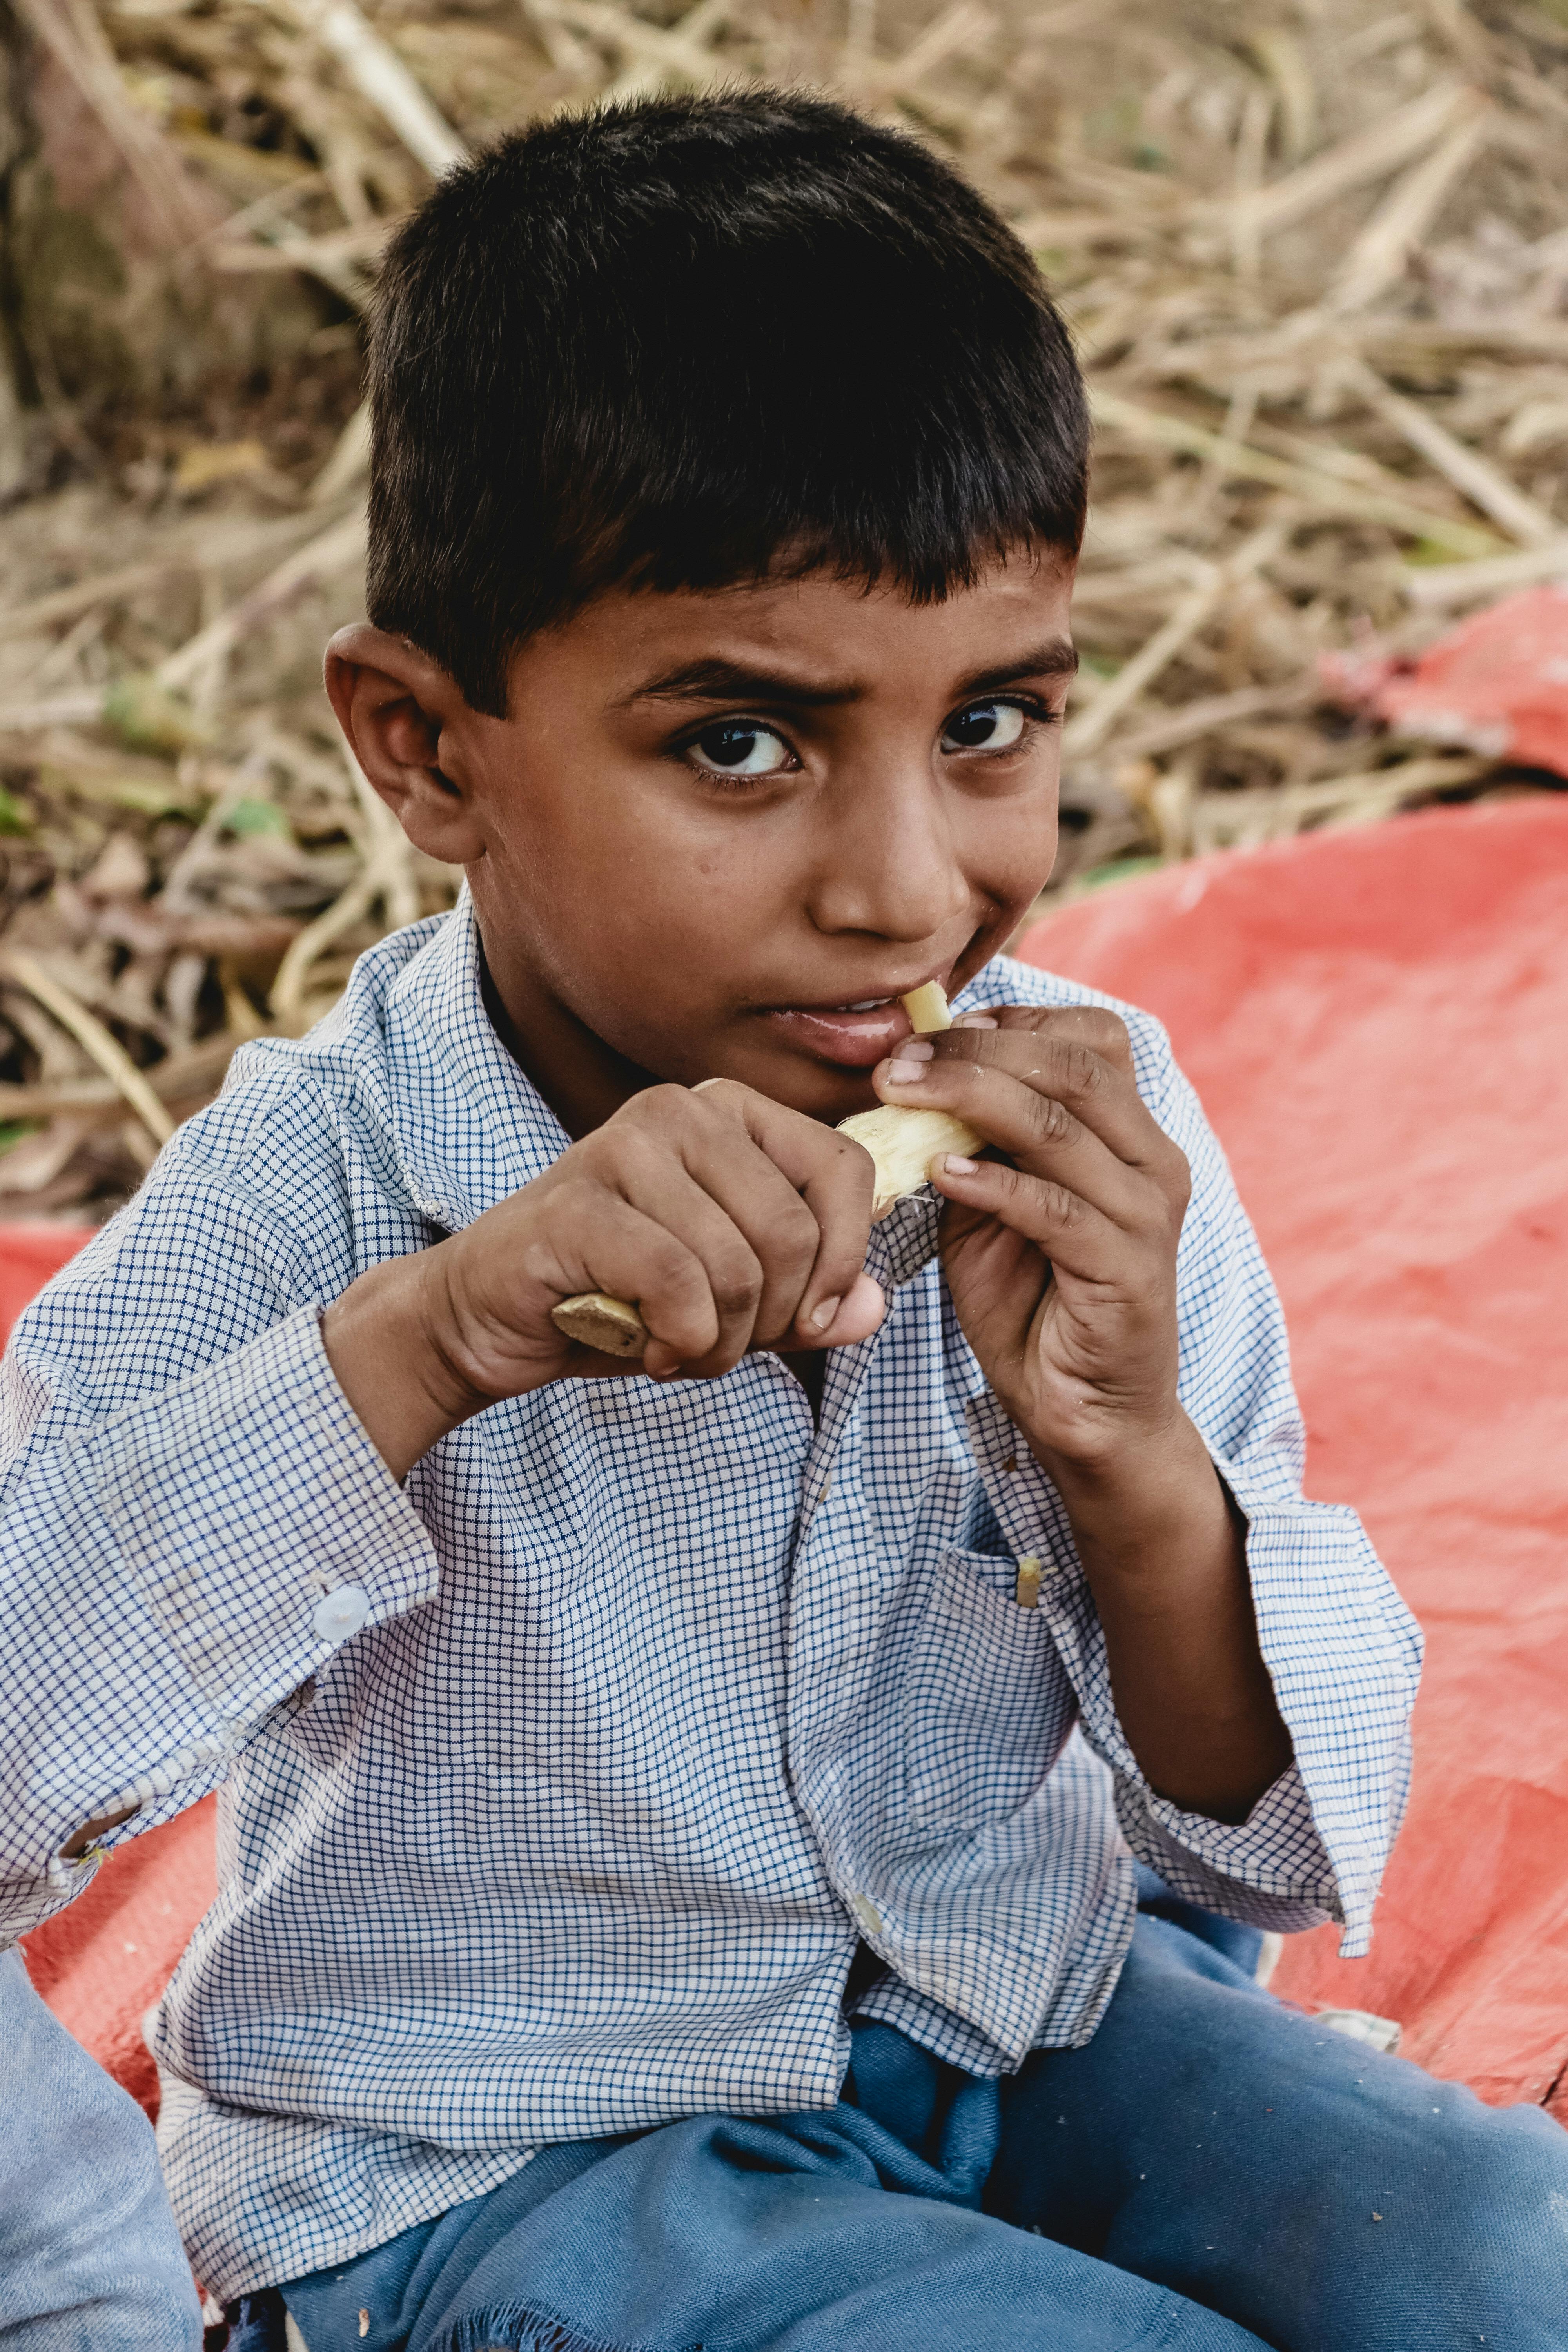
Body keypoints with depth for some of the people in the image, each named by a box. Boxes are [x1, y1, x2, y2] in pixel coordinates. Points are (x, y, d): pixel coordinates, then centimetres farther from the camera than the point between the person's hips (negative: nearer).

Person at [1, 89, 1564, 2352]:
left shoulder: (1085, 1127, -10)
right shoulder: (314, 1193, -20)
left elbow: (1280, 1844, -6)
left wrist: (1131, 1462, -25)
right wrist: (417, 1343, -40)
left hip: (1029, 2009, 4)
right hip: (497, 2162, -4)